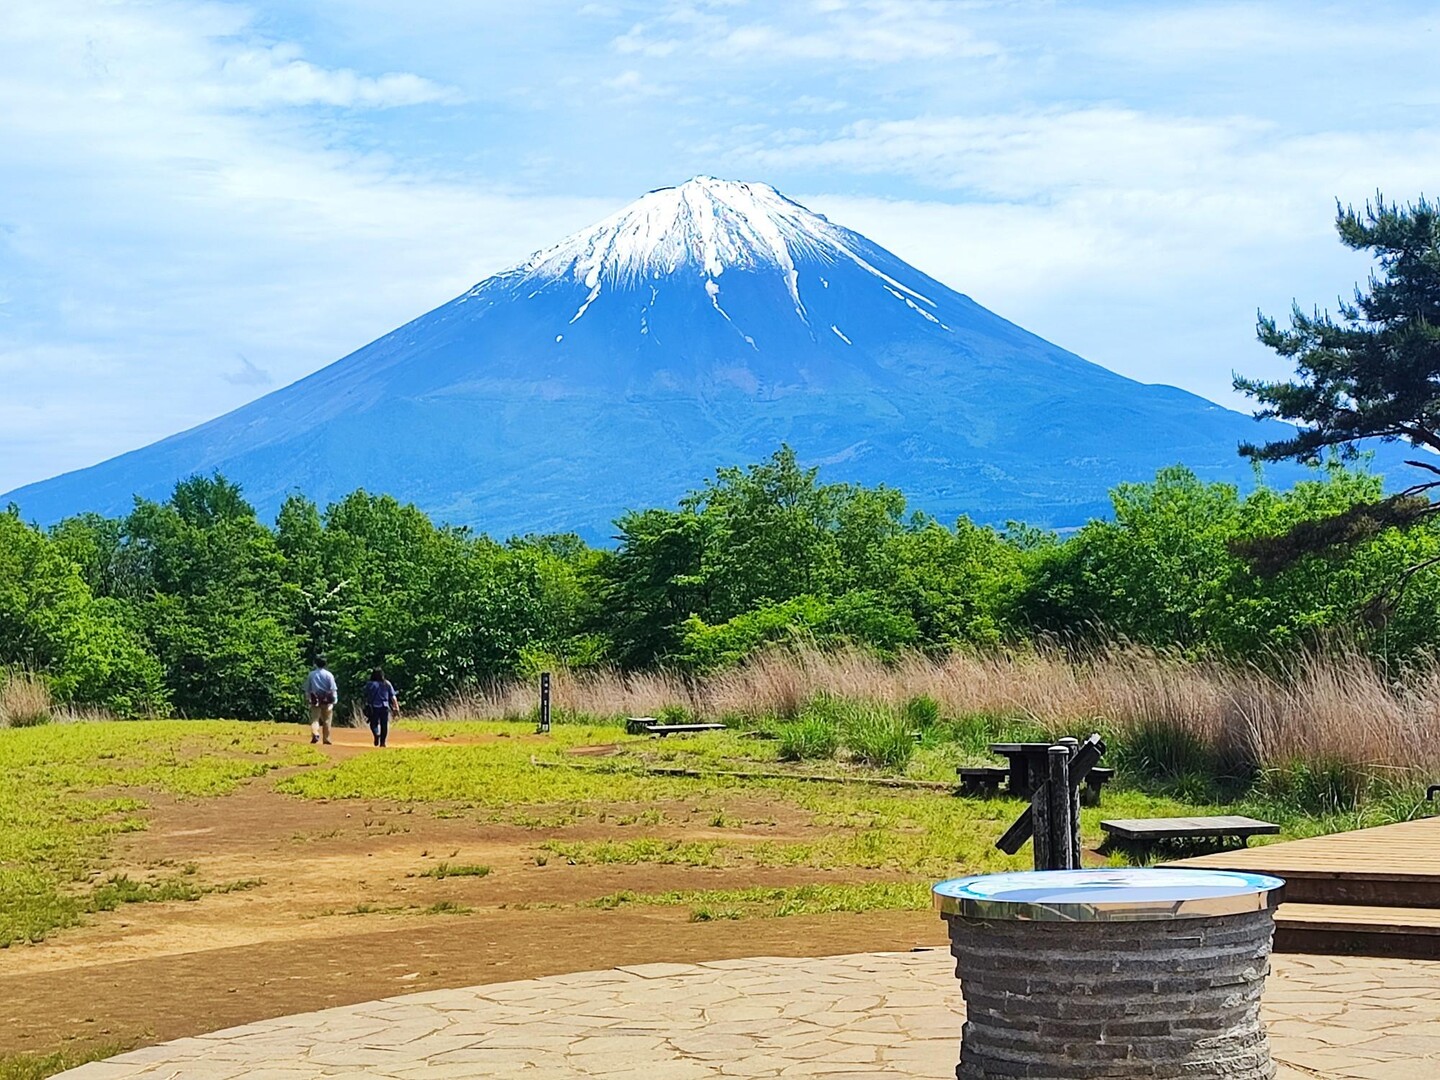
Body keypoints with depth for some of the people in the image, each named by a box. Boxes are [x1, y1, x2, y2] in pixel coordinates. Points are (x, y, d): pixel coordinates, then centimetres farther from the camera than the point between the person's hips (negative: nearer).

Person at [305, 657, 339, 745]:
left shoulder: (311, 675, 4)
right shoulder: (328, 675, -4)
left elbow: (307, 689, 9)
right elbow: (333, 689, -7)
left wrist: (308, 698, 17)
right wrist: (334, 701, -3)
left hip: (315, 700, 1)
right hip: (327, 700, -1)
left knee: (314, 718, -1)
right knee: (326, 720, 8)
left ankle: (315, 734, -26)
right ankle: (326, 738, 11)